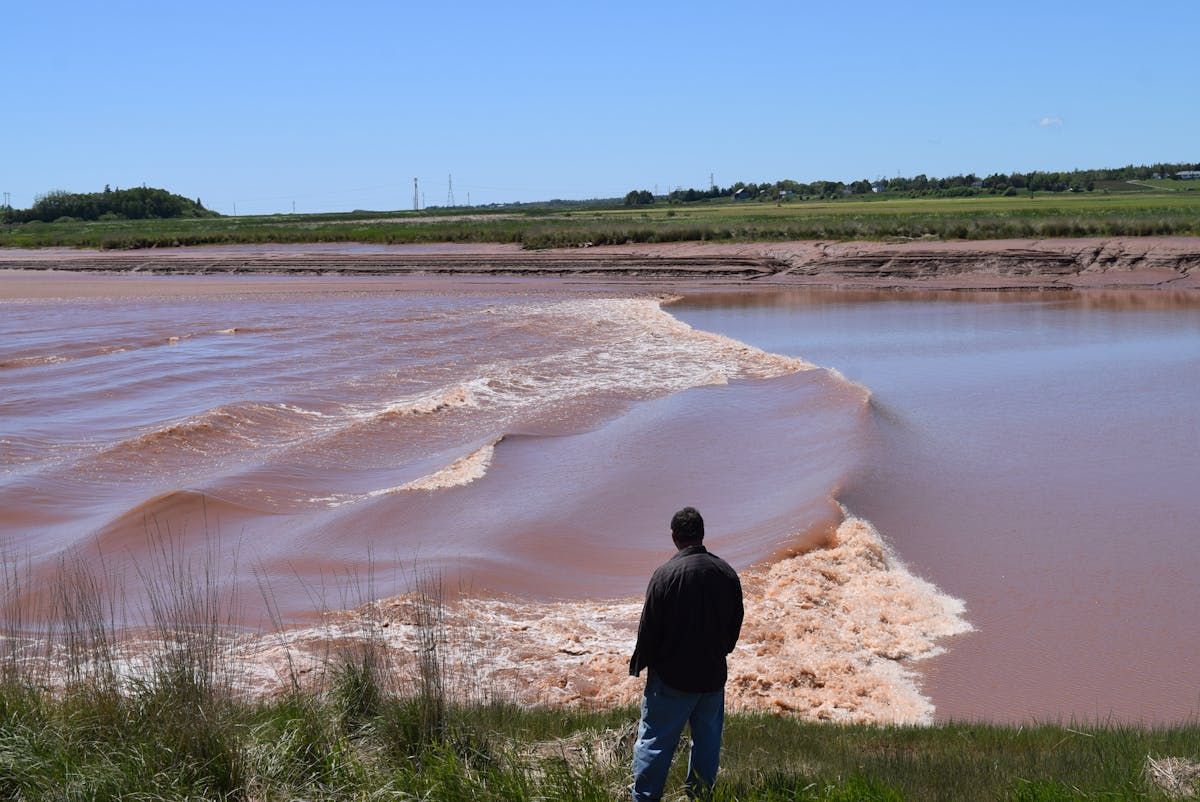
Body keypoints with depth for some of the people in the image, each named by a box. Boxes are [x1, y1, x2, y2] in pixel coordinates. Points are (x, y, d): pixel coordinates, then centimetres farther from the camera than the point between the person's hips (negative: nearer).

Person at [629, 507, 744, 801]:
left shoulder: (665, 573, -16)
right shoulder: (726, 573, -1)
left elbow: (649, 627, -12)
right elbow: (735, 625, 9)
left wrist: (639, 664, 3)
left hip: (671, 677, -4)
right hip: (713, 675, 4)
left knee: (655, 742, 3)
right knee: (707, 741, 15)